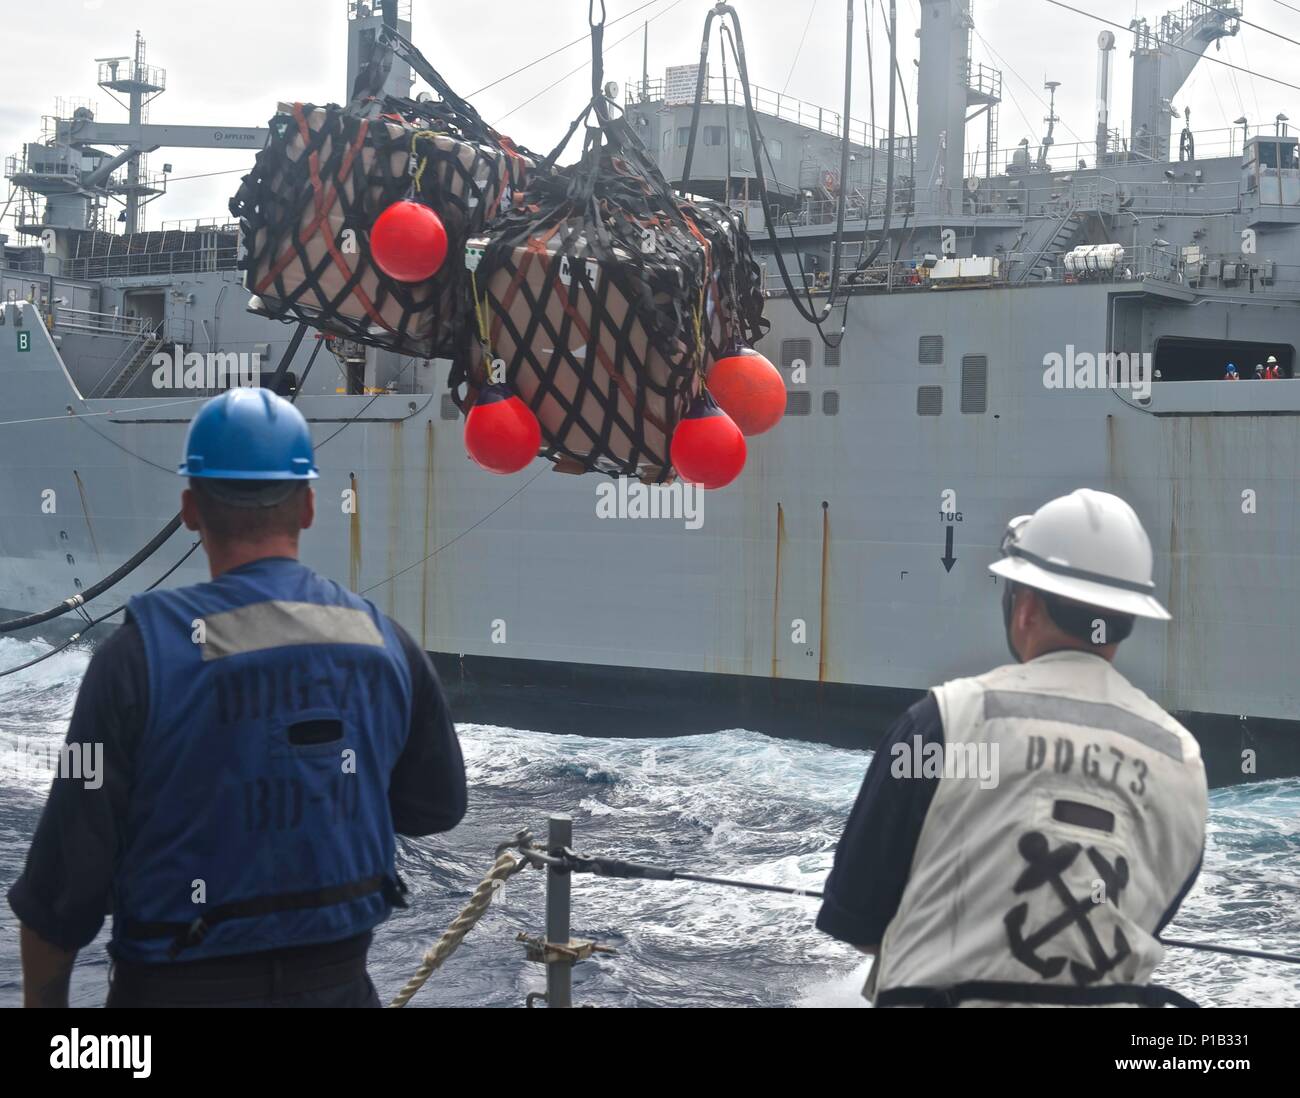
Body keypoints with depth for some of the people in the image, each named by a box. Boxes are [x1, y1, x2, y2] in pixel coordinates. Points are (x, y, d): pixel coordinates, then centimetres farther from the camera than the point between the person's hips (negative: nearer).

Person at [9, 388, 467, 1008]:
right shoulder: (385, 644, -4)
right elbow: (437, 808, 9)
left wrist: (42, 998, 2)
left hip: (183, 985, -2)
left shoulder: (141, 654, -16)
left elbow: (68, 864, -11)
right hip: (340, 981, 3)